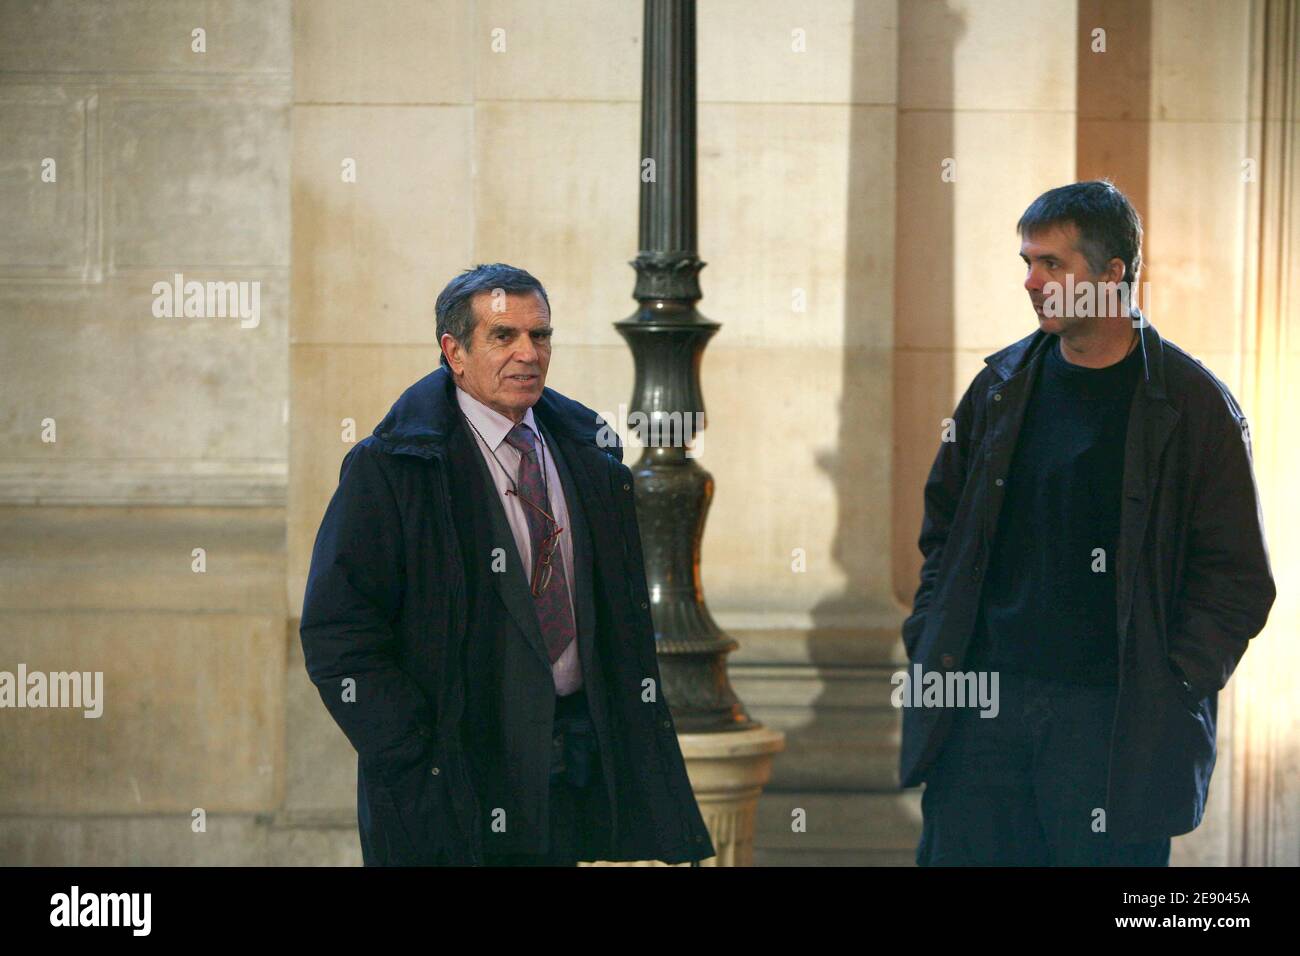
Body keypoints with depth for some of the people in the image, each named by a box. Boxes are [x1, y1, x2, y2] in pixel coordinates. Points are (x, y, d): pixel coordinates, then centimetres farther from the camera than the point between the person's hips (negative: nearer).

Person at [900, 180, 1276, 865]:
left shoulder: (1193, 406, -3)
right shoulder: (1001, 385, 10)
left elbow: (1238, 577, -2)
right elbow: (944, 523, 20)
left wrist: (1172, 686, -11)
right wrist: (931, 640, 8)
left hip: (1116, 717, -4)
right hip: (984, 701, 4)